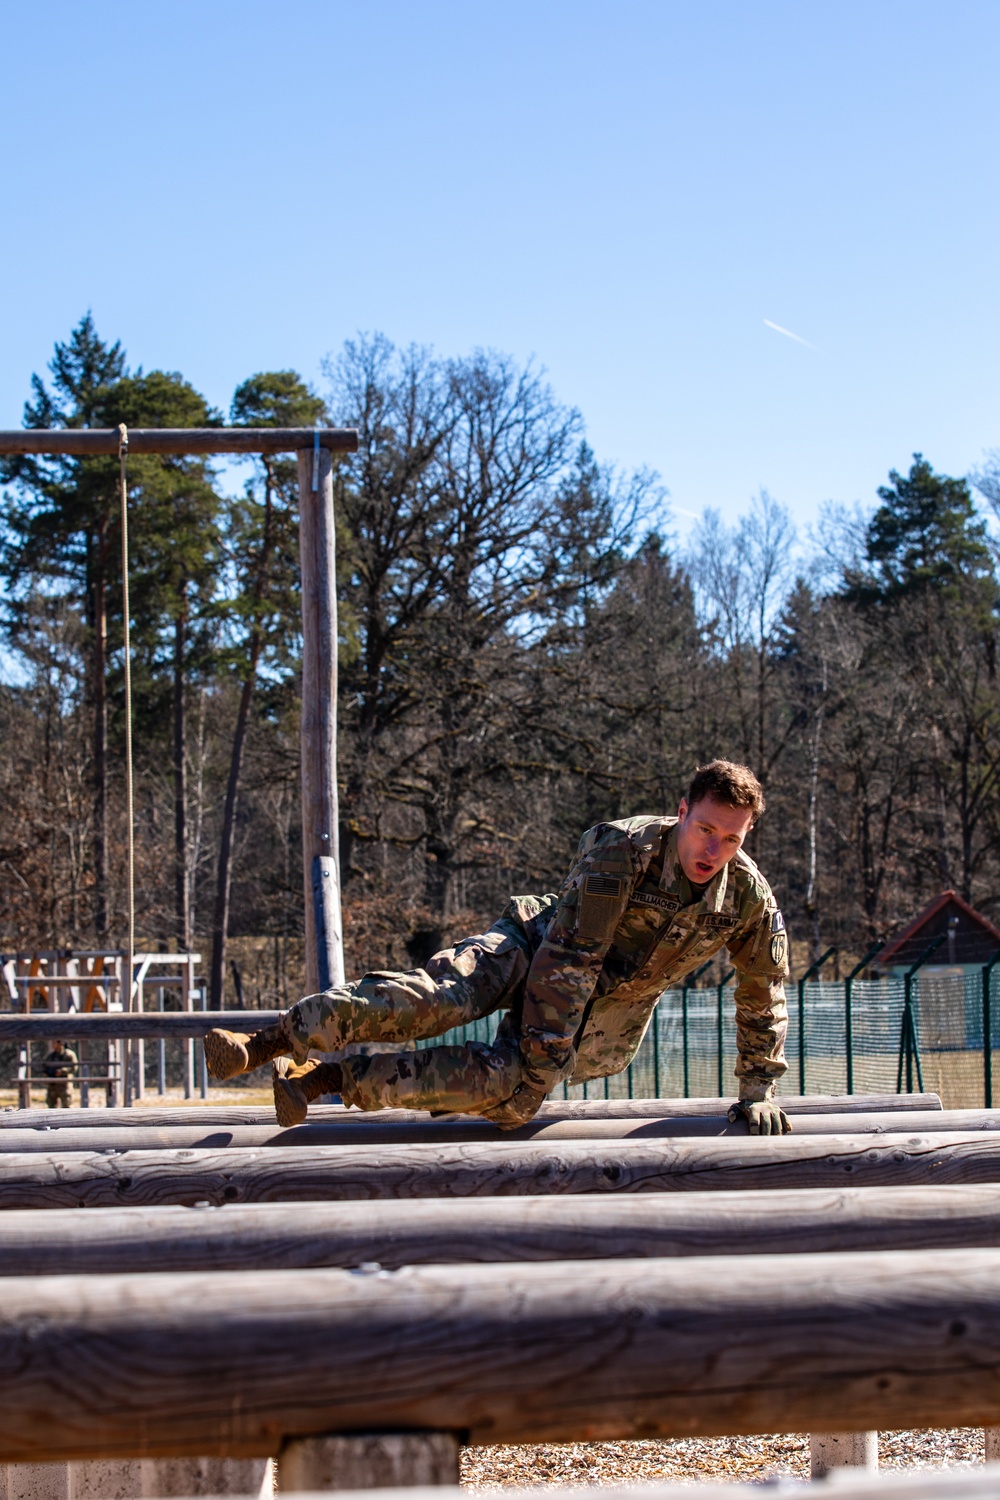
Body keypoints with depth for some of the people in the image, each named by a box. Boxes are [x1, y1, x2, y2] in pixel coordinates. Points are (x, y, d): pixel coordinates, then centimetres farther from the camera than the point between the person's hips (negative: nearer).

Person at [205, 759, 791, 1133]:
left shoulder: (750, 897, -14)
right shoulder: (620, 849, -24)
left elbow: (765, 995, 2)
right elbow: (570, 954, -26)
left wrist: (759, 1089, 3)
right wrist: (546, 1053, -29)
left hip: (606, 1015, 2)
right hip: (540, 944, -2)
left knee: (509, 1086, -25)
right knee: (439, 996, -31)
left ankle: (331, 1079, -20)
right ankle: (271, 1041, -30)